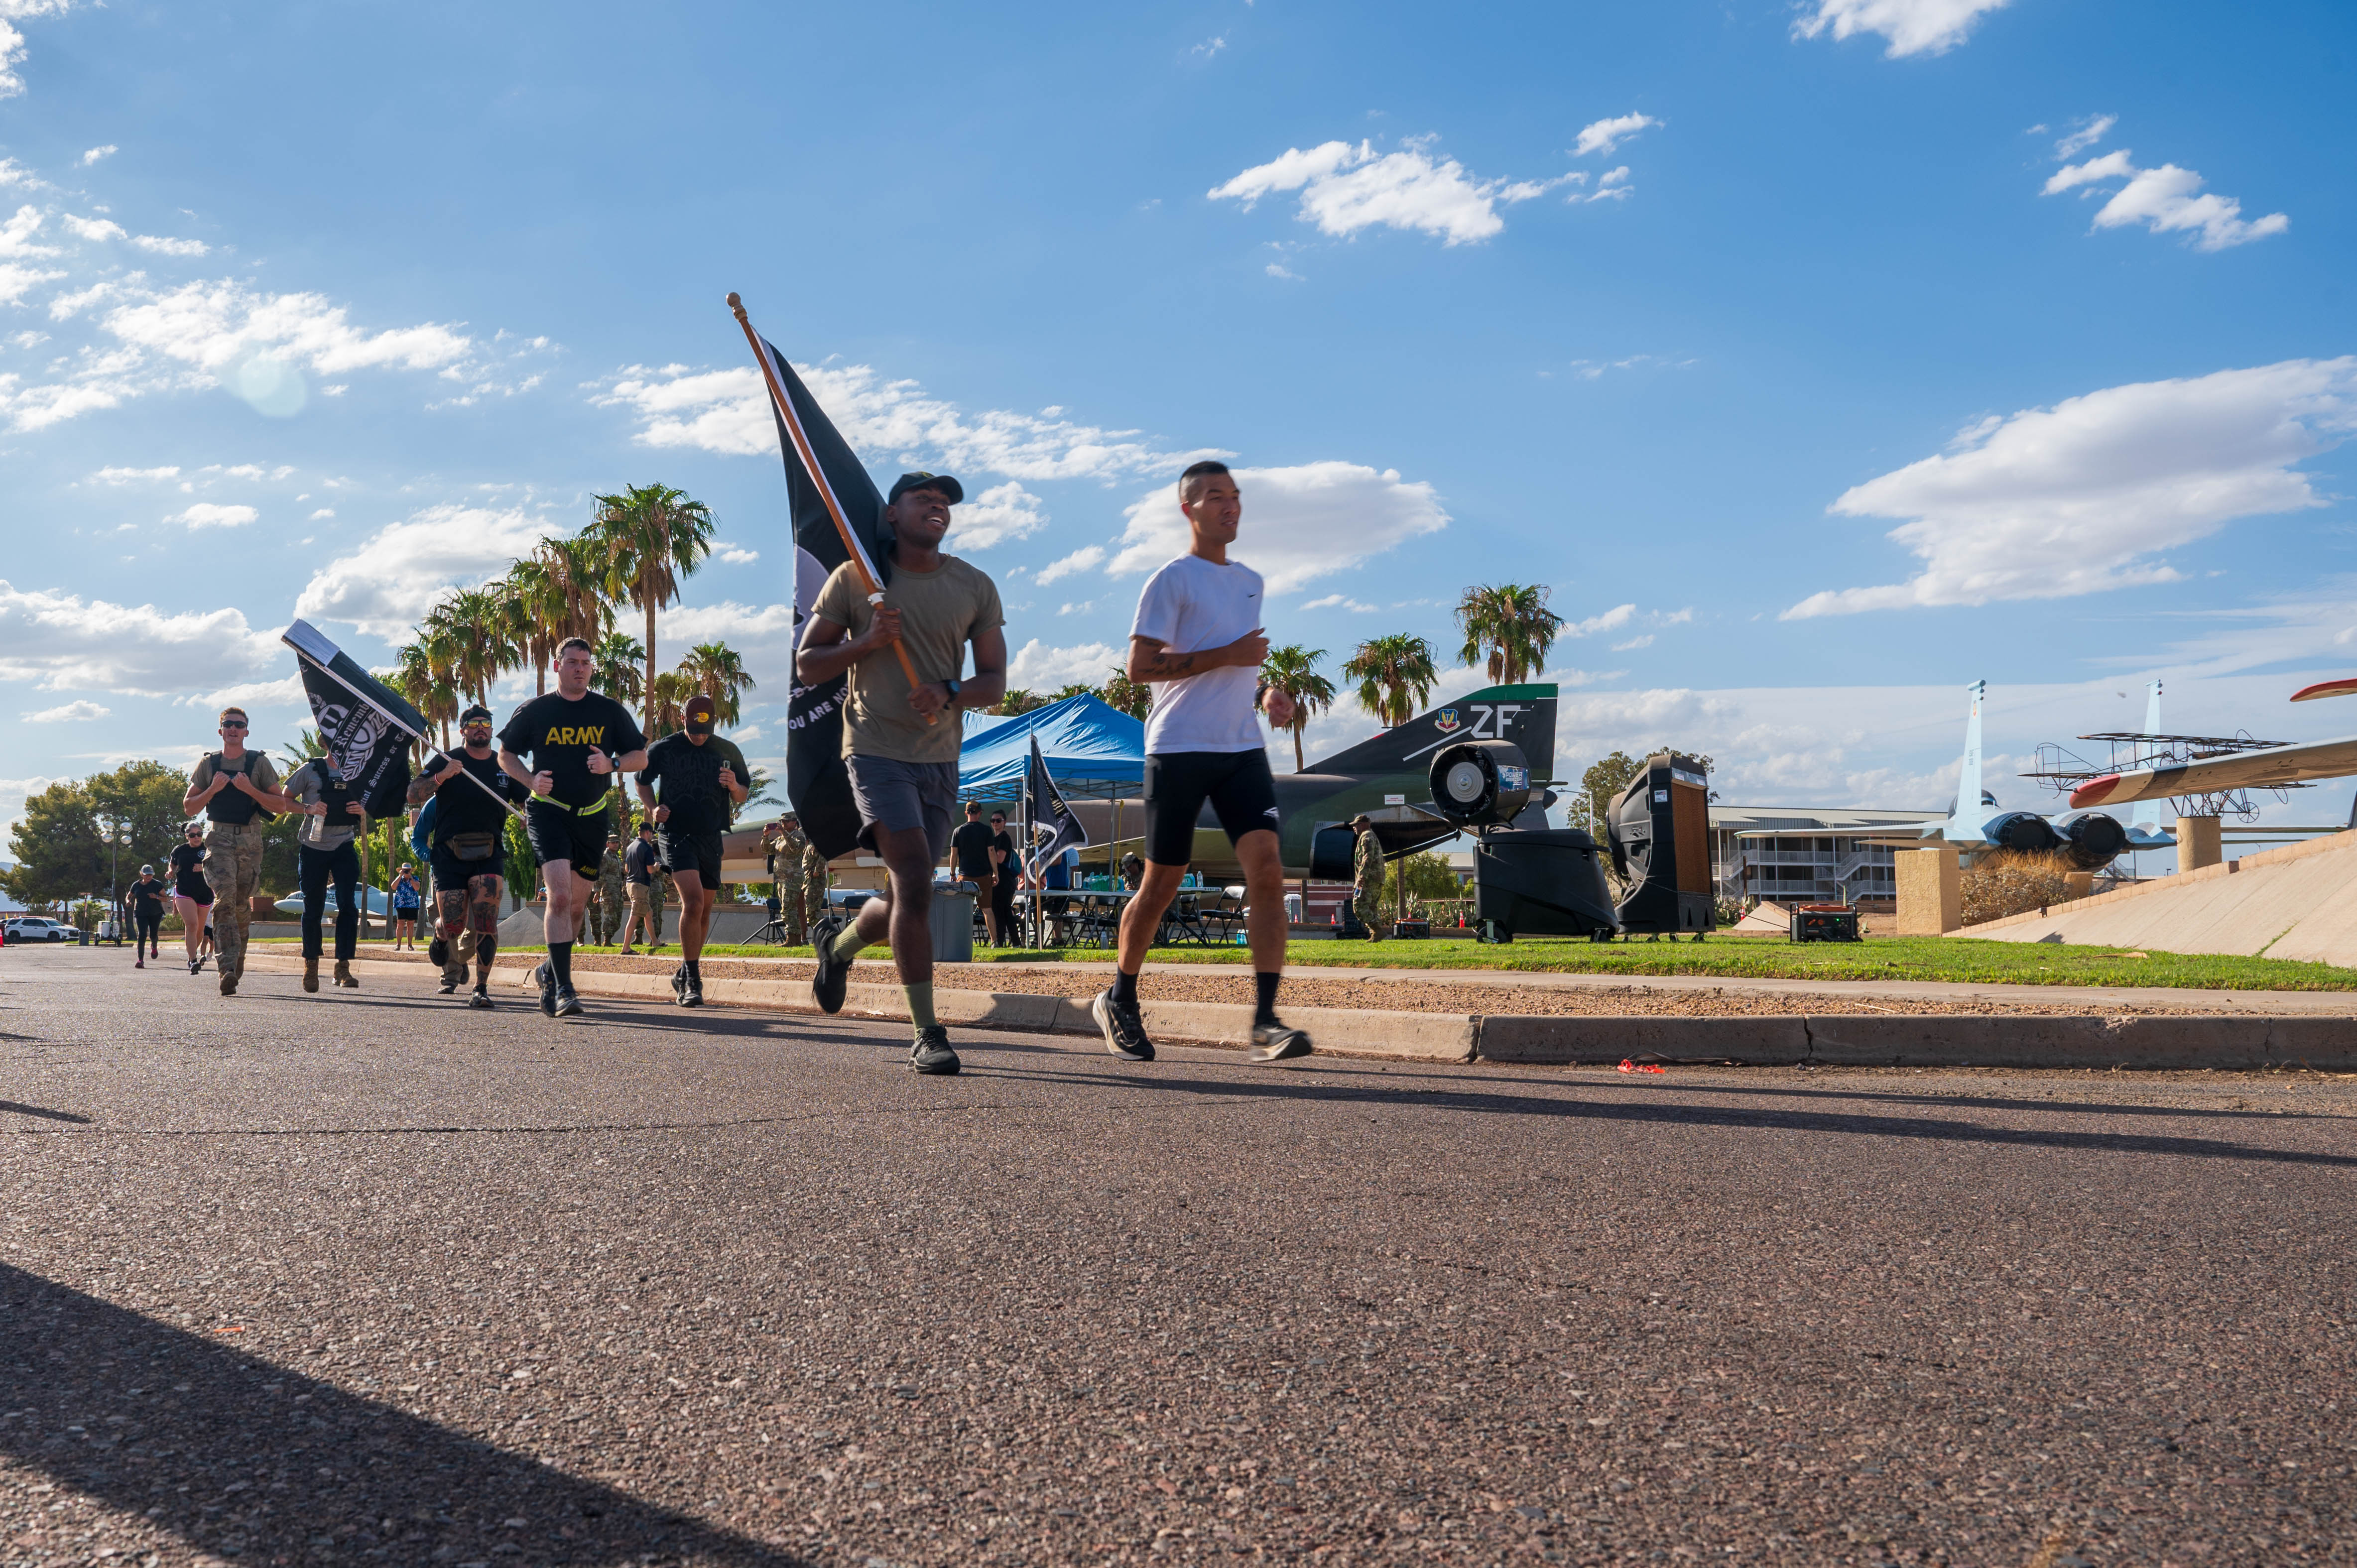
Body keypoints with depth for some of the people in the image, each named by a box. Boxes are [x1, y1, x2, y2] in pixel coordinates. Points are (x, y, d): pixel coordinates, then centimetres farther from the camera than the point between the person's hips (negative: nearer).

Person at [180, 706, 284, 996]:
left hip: (250, 839, 1)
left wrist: (250, 789, -11)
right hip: (219, 838, -1)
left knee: (242, 903, 4)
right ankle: (228, 968, -27)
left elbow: (281, 805, 3)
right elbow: (188, 807, 12)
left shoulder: (259, 763, 8)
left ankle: (238, 958, 28)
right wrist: (213, 789, -5)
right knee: (224, 897, -17)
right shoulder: (208, 765, 12)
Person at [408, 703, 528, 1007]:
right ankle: (439, 938, 34)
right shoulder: (444, 761, 7)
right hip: (449, 854, -1)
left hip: (489, 854, 1)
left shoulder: (505, 767, 13)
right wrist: (442, 776, -18)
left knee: (486, 922, -16)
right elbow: (413, 796, -2)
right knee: (453, 925, -4)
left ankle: (482, 988, -11)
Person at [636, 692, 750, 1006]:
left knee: (704, 908, 10)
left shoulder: (728, 752, 6)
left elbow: (742, 797, 12)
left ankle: (684, 974, 28)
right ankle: (693, 981, -16)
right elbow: (643, 782, 14)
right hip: (676, 833, -4)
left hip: (711, 836, 4)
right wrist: (653, 808, -4)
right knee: (693, 900, -21)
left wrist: (734, 787, -11)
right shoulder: (662, 749, -1)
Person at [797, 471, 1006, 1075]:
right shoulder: (854, 578, 2)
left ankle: (838, 941, 43)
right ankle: (927, 1035, -12)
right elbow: (806, 664, 5)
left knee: (905, 901, 9)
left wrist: (948, 693, -15)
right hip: (876, 750, -4)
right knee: (914, 881, -19)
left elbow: (994, 681, 5)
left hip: (940, 759, 4)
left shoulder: (975, 588, 8)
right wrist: (865, 643, -12)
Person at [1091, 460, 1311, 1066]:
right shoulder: (1171, 580, -2)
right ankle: (1119, 1002, 24)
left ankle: (1265, 1021, -15)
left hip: (1242, 748, 5)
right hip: (1178, 748, -5)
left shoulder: (1251, 582, 20)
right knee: (1161, 884, 3)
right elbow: (1140, 666, -11)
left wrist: (1264, 692, 10)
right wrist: (1226, 656, -15)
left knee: (1267, 867, -13)